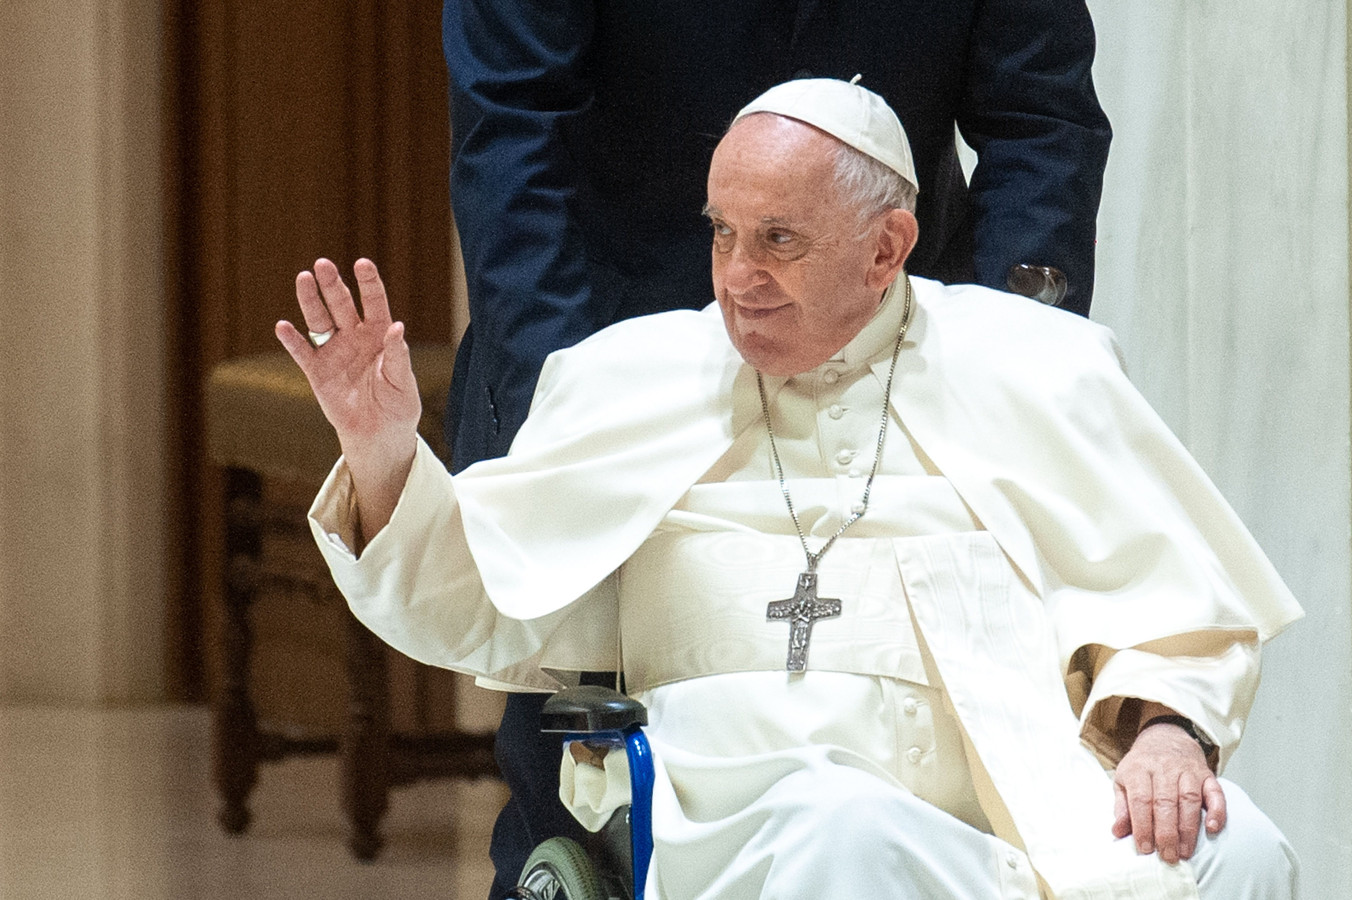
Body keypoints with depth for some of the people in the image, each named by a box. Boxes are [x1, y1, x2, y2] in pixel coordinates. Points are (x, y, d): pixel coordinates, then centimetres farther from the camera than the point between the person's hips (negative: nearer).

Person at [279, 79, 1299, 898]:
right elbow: (476, 607, 21)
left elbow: (1173, 598, 13)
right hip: (745, 801, -1)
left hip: (1019, 798, 1)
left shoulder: (1025, 372, 16)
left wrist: (1163, 723, -9)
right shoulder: (639, 379, 20)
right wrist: (384, 455, 3)